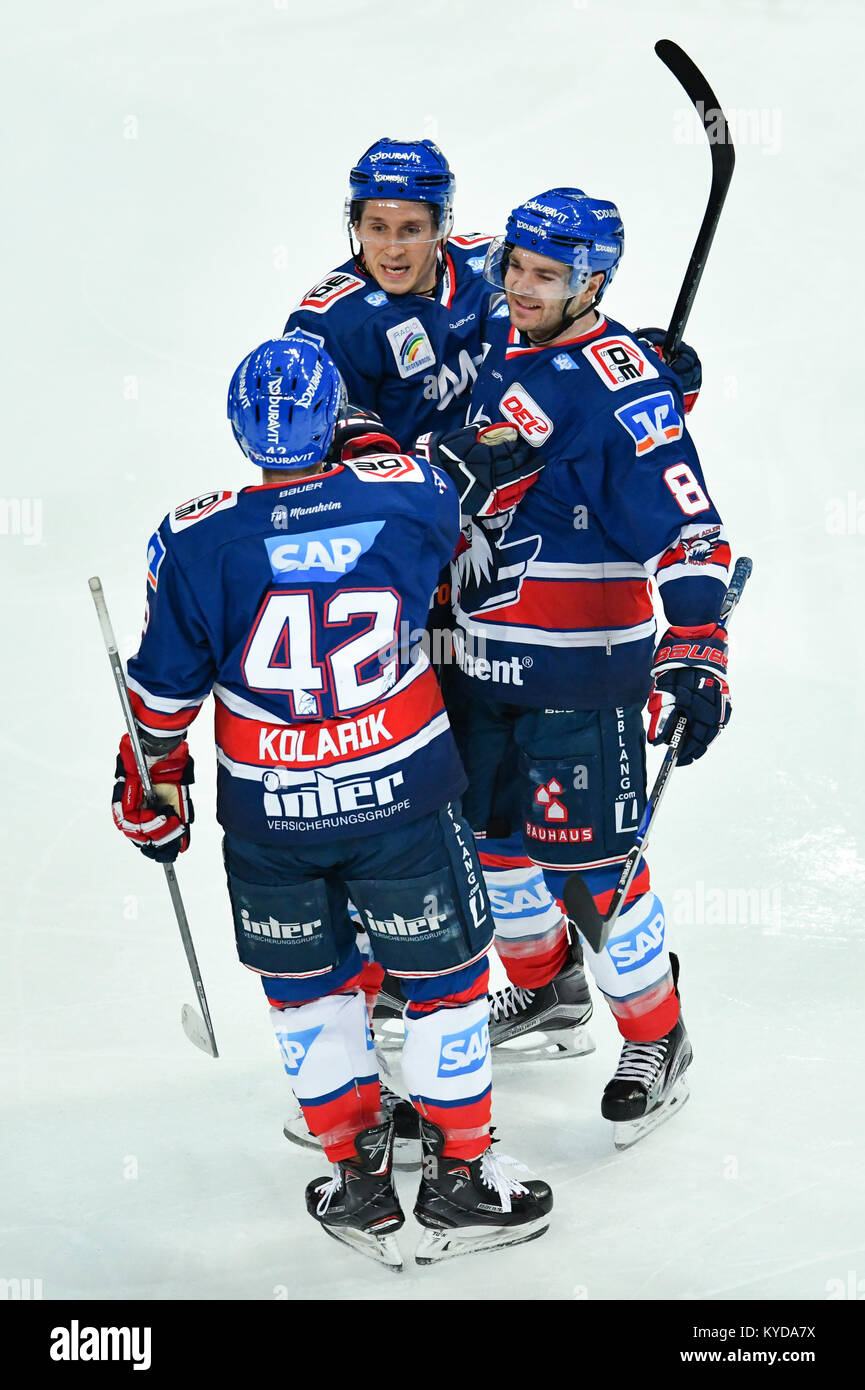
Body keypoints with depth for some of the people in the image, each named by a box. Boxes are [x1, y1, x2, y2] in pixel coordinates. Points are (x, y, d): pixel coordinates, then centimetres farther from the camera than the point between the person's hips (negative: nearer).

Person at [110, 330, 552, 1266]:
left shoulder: (195, 541, -13)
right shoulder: (407, 496, -11)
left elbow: (162, 695, -3)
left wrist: (153, 800, 13)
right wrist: (366, 443, 30)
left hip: (268, 815, 1)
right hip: (400, 799, 0)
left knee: (308, 983, 20)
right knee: (444, 973, 15)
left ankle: (360, 1184, 27)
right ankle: (458, 1182, 25)